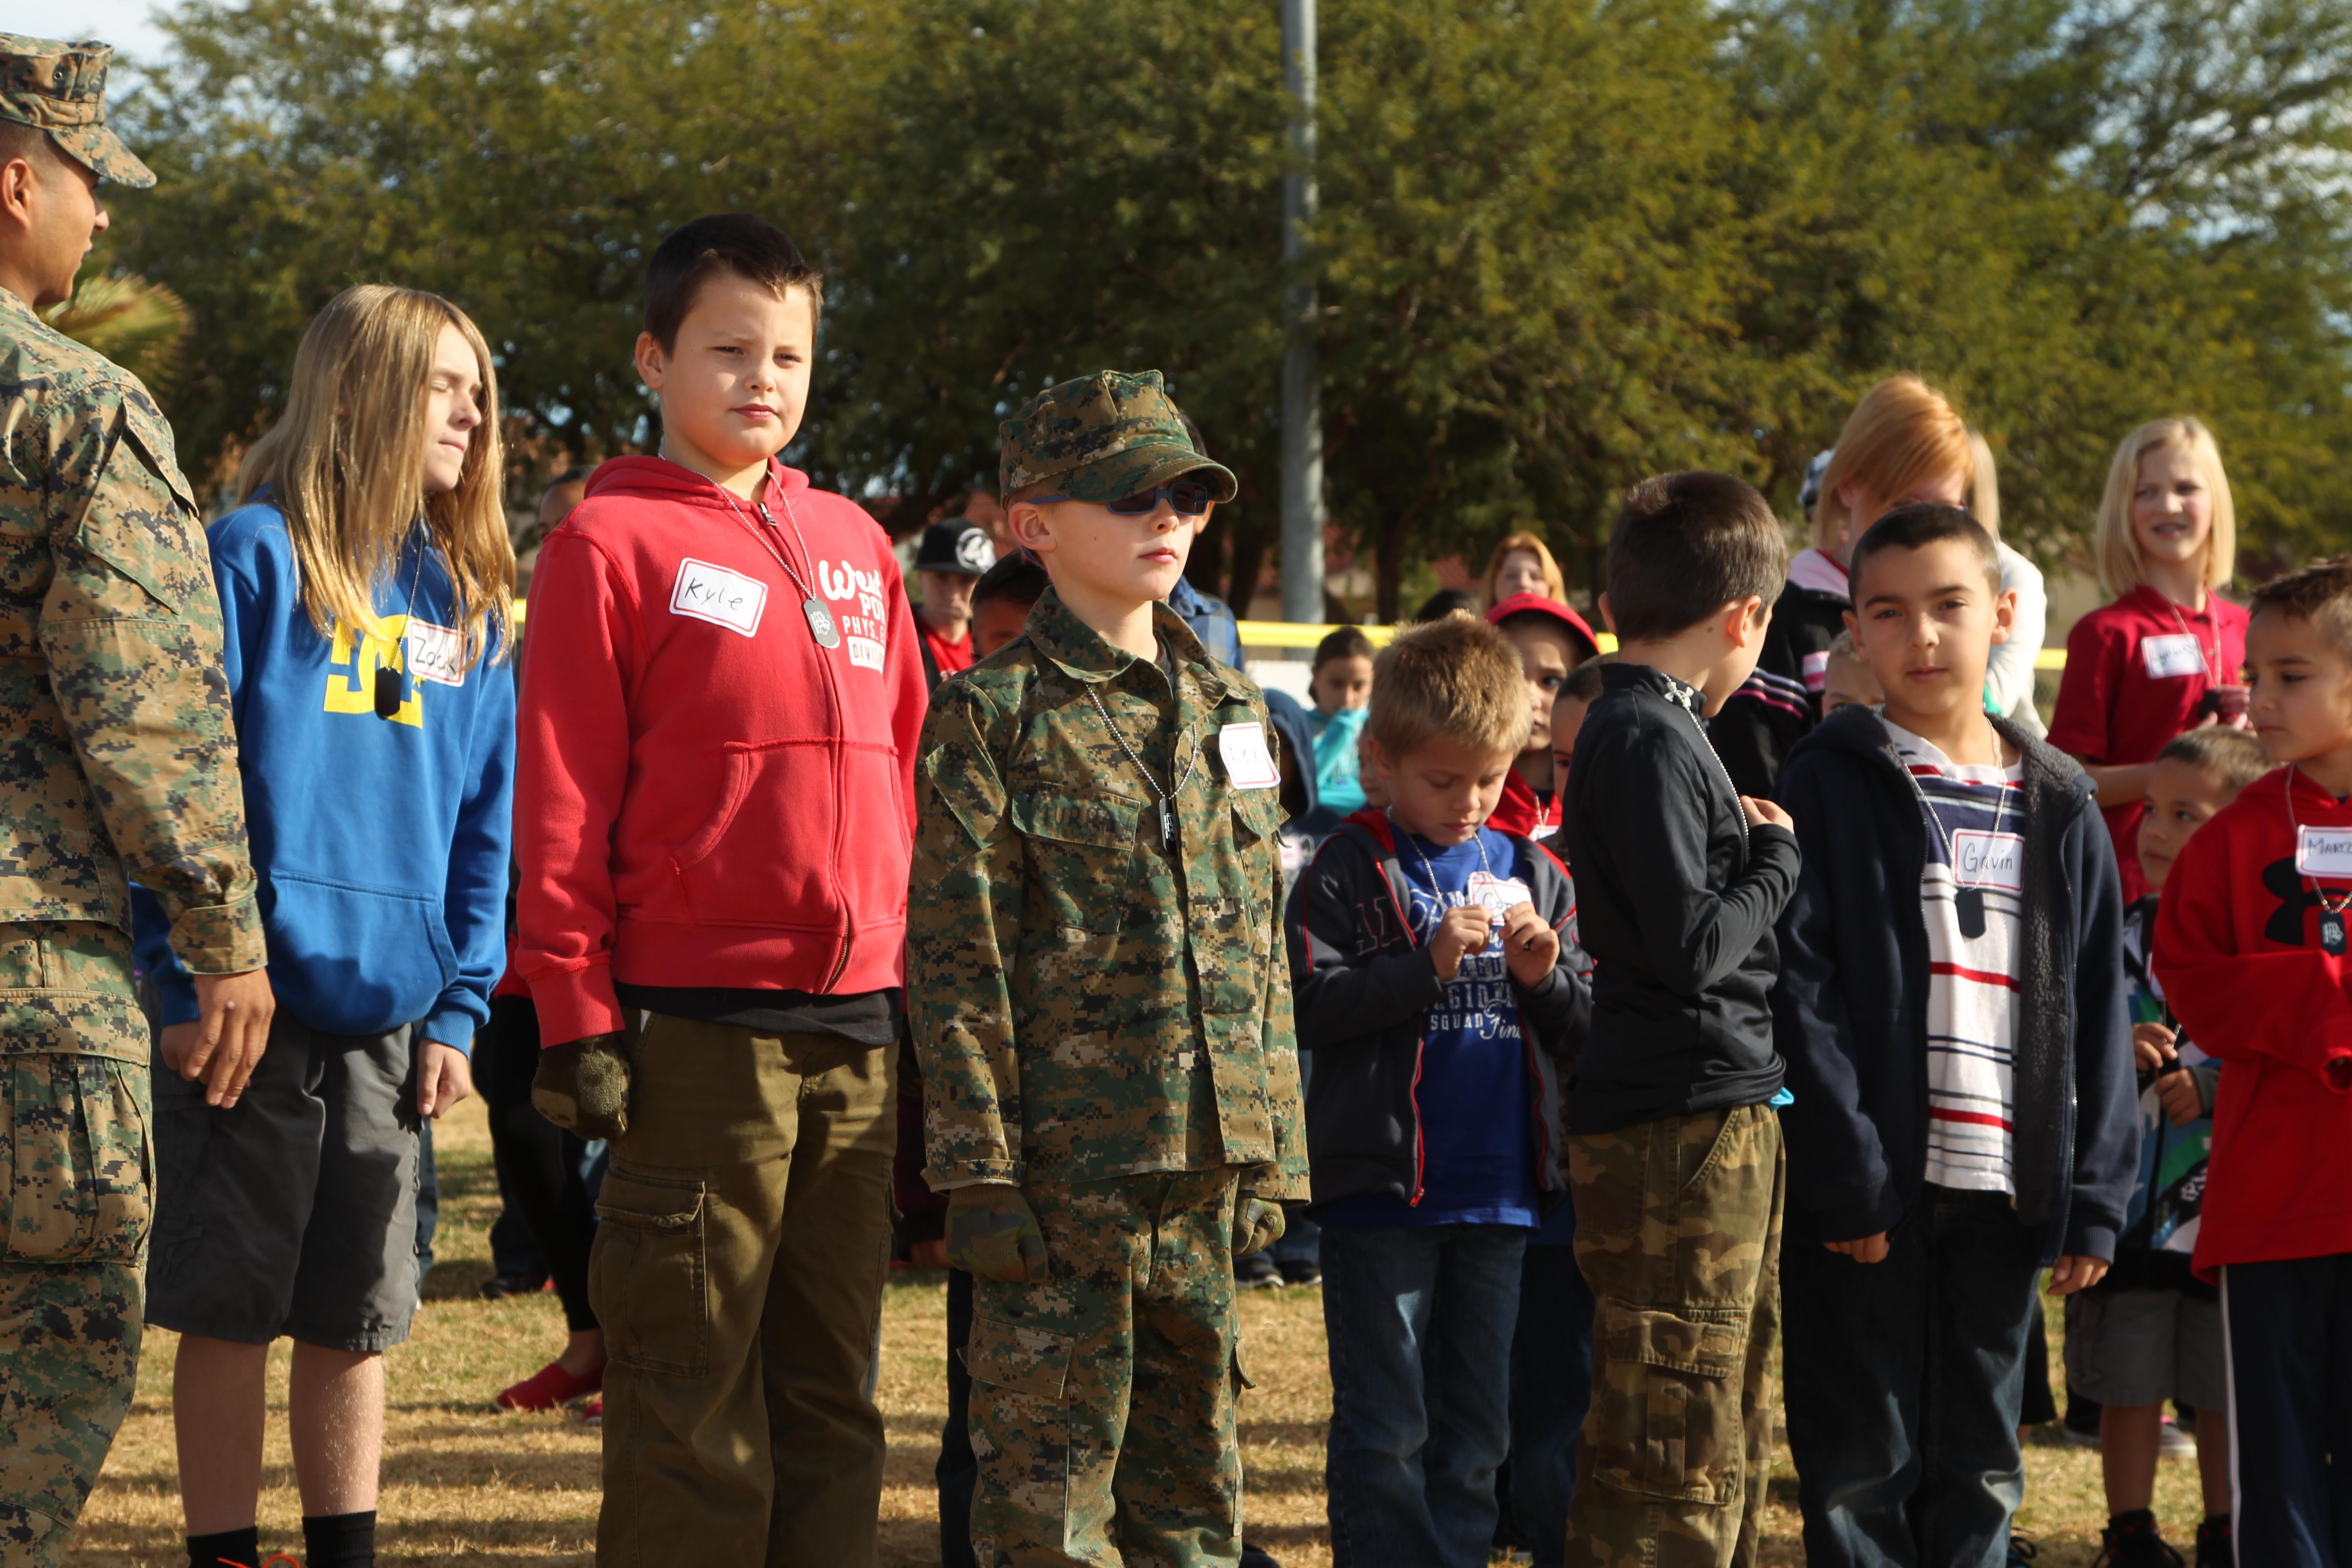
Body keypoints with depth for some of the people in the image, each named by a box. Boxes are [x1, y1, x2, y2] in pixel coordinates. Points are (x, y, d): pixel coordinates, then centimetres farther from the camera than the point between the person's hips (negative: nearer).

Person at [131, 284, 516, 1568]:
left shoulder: (470, 597, 13)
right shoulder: (258, 555, -5)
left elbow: (487, 821, 14)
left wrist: (462, 1006, 4)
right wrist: (189, 979, -14)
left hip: (390, 1014, 5)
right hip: (255, 1005, -5)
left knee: (355, 1318, 10)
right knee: (230, 1312, 1)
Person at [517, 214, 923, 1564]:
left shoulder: (853, 542, 16)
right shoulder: (615, 540, -2)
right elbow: (562, 802, -5)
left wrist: (917, 981, 12)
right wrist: (579, 1020, -10)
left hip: (862, 1031, 6)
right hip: (699, 1033, -6)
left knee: (833, 1392, 9)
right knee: (694, 1410, -4)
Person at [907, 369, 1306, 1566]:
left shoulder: (1227, 707, 14)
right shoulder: (991, 716, -5)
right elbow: (955, 960, -8)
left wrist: (1274, 1153, 13)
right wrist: (978, 1169, -13)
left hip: (1210, 1158, 6)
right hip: (1067, 1156, -6)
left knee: (1191, 1469, 11)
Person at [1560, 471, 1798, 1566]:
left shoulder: (1647, 727, 16)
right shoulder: (1645, 738, -14)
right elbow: (1694, 944, -20)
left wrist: (1756, 848, 8)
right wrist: (1778, 857, -5)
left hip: (1723, 1123, 10)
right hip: (1678, 1132, -10)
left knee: (1728, 1448, 17)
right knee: (1678, 1455, -9)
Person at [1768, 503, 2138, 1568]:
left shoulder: (2059, 809, 10)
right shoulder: (1830, 786, -2)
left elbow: (2098, 1012, 9)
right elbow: (1800, 997, -9)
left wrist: (2096, 1196, 2)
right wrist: (1843, 1178, -16)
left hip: (2002, 1191, 4)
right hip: (1870, 1191, -4)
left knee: (1980, 1473, 10)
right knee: (1861, 1474, 0)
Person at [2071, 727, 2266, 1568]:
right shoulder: (2113, 938, 4)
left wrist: (2213, 1087, -16)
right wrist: (2117, 1053, -14)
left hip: (2233, 1206, -2)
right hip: (2129, 1205, 2)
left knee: (2226, 1391, 7)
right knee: (2129, 1388, 5)